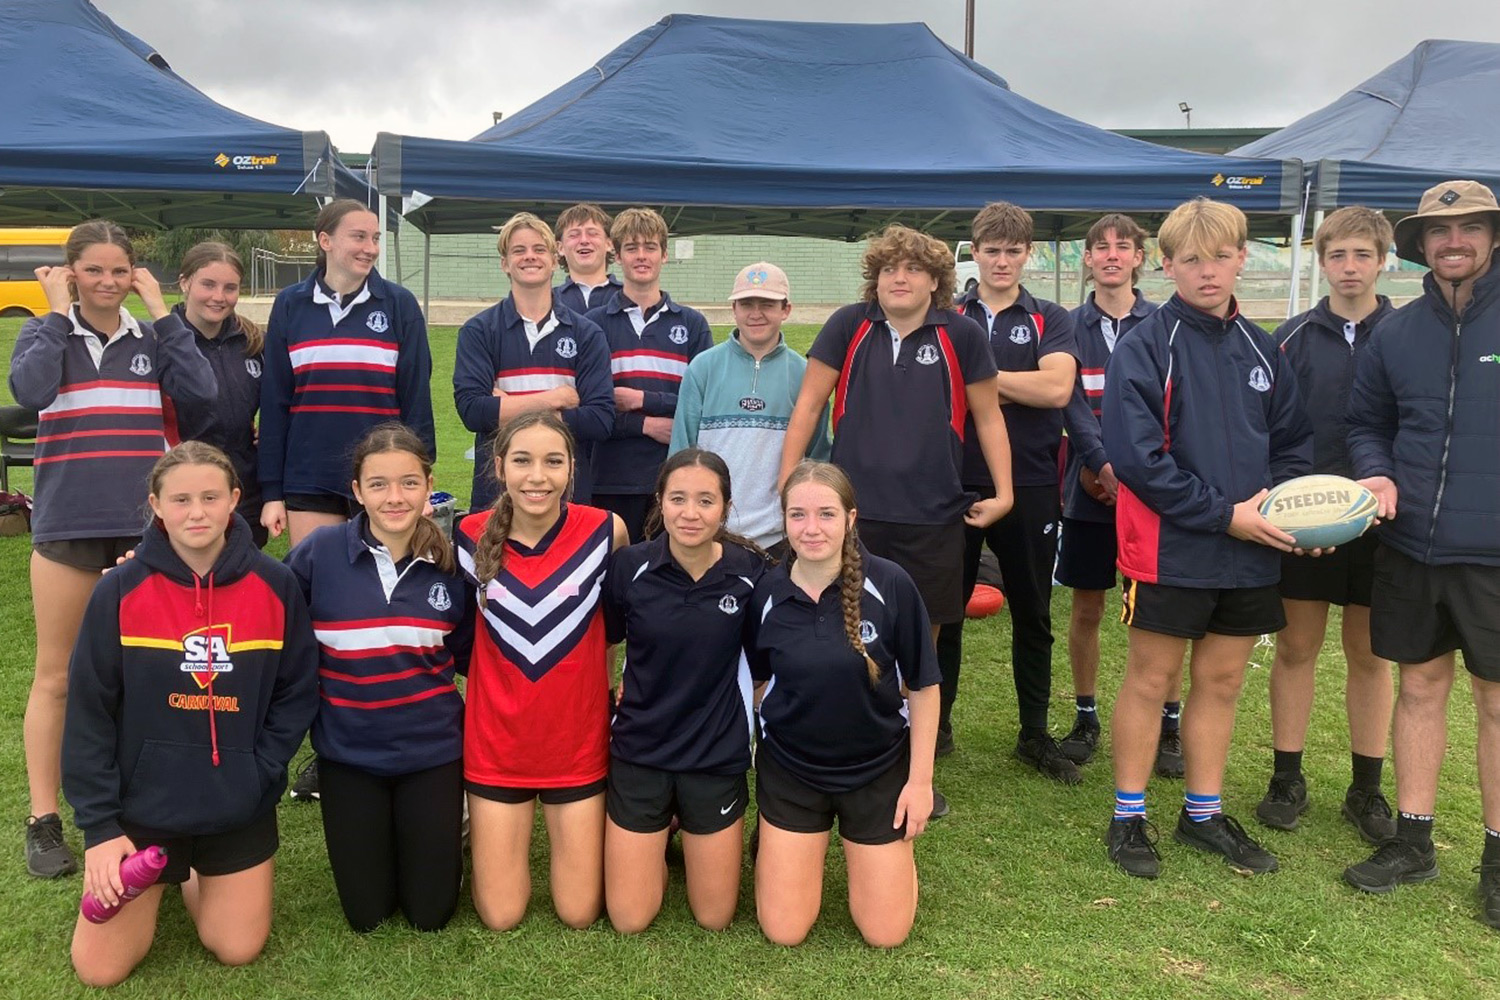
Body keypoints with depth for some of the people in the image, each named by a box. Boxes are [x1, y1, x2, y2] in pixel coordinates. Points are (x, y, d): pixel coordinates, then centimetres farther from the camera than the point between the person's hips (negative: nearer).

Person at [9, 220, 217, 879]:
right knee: (56, 677, 5)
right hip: (67, 527, -1)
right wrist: (57, 313, -10)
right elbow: (29, 391, -19)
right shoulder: (45, 334, 2)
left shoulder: (152, 339, 7)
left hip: (145, 526, 2)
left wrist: (160, 312, -7)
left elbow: (201, 391, -11)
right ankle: (44, 823, 14)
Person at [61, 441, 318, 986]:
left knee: (237, 950, 9)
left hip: (240, 810, 1)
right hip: (143, 804, -1)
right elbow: (88, 714, -7)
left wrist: (259, 772, -12)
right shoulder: (120, 590, -12)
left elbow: (296, 693, -1)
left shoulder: (274, 585, -9)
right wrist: (99, 824, -10)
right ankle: (162, 877, 34)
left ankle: (193, 873, 38)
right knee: (100, 969, 5)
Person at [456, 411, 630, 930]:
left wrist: (623, 685, 4)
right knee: (500, 916, 9)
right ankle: (481, 827, 37)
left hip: (578, 741, 0)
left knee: (579, 913, 8)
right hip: (496, 741, 1)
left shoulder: (605, 530, -13)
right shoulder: (471, 536, -10)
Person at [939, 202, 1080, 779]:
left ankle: (1035, 734, 24)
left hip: (1028, 487, 0)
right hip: (955, 484, 0)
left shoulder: (1050, 320, 5)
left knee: (1032, 616, 10)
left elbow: (1056, 387, -14)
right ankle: (936, 725, 24)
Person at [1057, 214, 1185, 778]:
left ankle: (1171, 725, 14)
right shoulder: (1070, 326, 6)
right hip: (1088, 487, 1)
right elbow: (1072, 403, -6)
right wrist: (1104, 465, -19)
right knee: (1086, 609, 8)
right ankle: (1086, 717, 23)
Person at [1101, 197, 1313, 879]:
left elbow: (1294, 441, 15)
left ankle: (1203, 814, 28)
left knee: (1222, 682, 13)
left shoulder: (1260, 350, 10)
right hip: (1169, 548, -5)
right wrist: (1224, 513, -16)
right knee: (1151, 678, 5)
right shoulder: (1146, 347, -9)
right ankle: (1128, 817, 19)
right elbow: (1135, 454, -17)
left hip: (1250, 551, 6)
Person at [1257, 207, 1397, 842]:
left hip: (1378, 521, 0)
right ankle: (1287, 780, 18)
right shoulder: (1293, 338, 4)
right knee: (1295, 648, 6)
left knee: (1370, 654, 9)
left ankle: (1366, 790, 21)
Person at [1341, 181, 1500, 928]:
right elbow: (1367, 422, 16)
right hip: (1410, 547, 3)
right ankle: (1411, 841, 26)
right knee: (1420, 686, 13)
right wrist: (1376, 474, -3)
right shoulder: (1396, 333, 5)